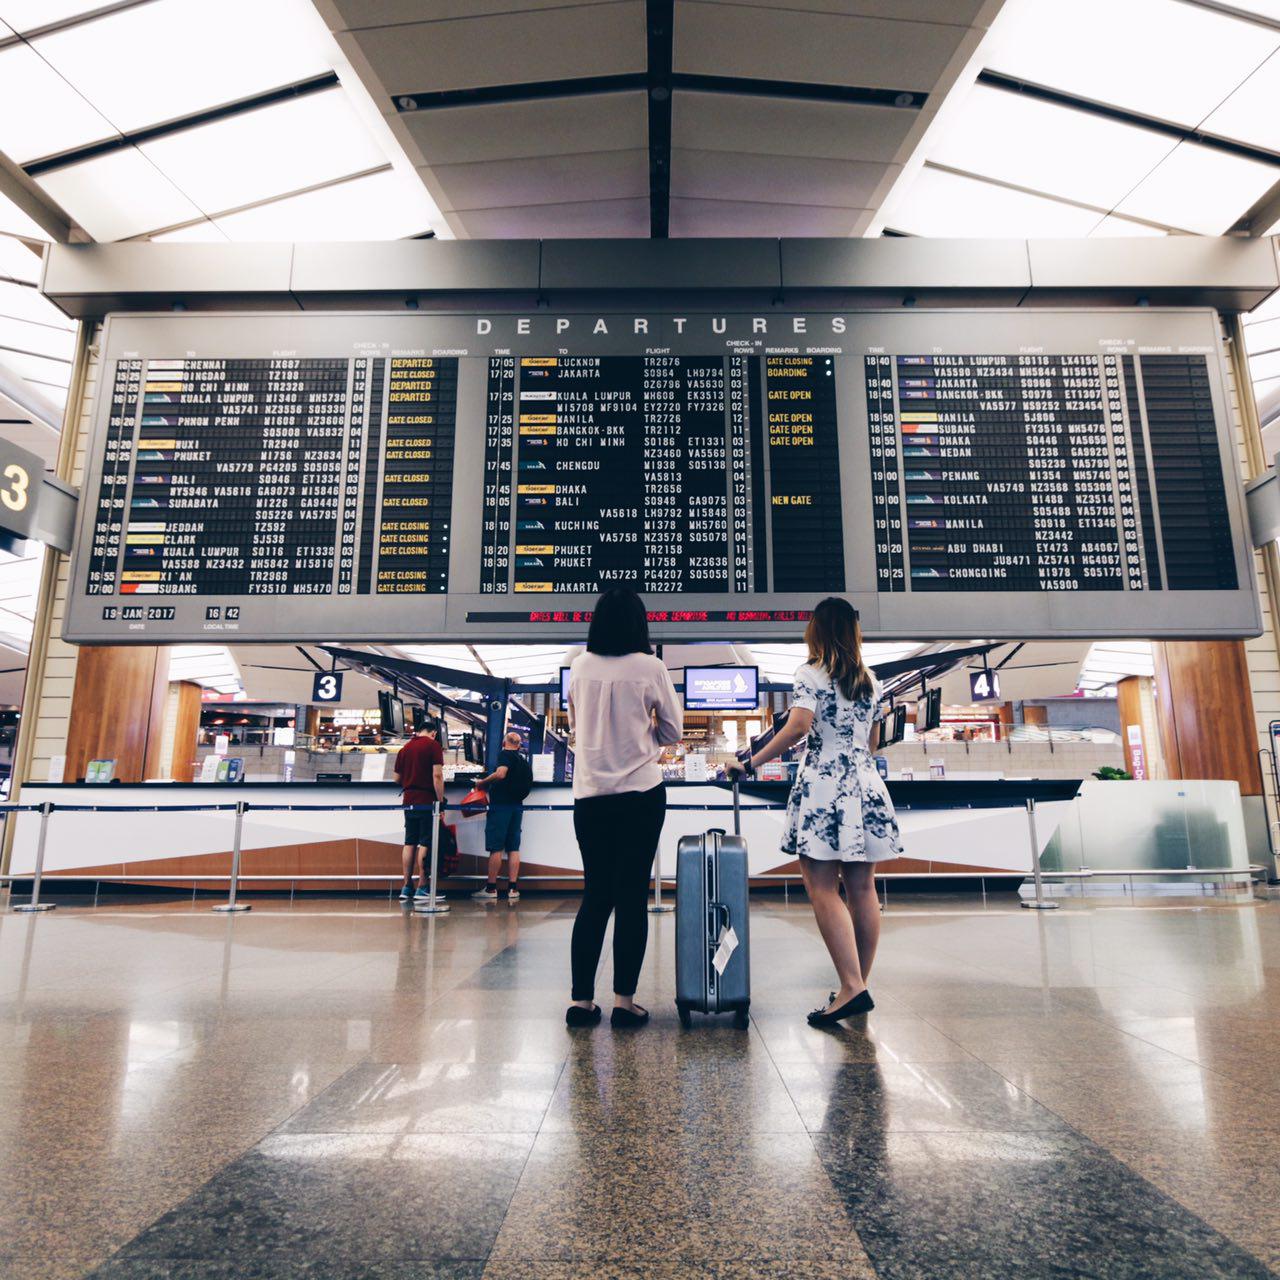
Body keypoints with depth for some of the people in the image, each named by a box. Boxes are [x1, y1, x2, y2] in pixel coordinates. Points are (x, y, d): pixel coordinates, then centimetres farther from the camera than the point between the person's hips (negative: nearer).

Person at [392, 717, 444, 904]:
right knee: (425, 843, -4)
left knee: (409, 843, 9)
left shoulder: (404, 748, 13)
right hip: (427, 800, -6)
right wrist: (441, 800, -12)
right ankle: (422, 887, -5)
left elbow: (397, 778, 17)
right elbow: (437, 775, -14)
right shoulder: (433, 745, -5)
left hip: (409, 801, 6)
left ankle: (406, 887, 11)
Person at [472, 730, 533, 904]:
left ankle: (491, 889, -1)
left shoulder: (504, 754, -5)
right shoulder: (524, 761, 18)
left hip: (501, 804, -7)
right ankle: (512, 889, 3)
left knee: (496, 848, -3)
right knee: (513, 848, 6)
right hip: (517, 805, 7)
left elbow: (501, 774, -23)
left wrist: (483, 782, -8)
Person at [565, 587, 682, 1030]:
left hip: (589, 797, 3)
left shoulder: (579, 667, 2)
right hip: (640, 794, -3)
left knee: (595, 895, 11)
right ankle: (624, 1000, 8)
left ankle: (581, 999, 12)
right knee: (632, 896, 4)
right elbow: (673, 731, 4)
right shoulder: (650, 668, -6)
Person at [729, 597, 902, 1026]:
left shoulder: (811, 674, -5)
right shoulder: (870, 681, 14)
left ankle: (851, 987, -10)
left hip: (822, 786, -6)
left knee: (824, 890, -5)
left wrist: (751, 763, -13)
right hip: (865, 785, 7)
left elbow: (798, 726, -18)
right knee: (862, 890, 8)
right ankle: (858, 987, 17)